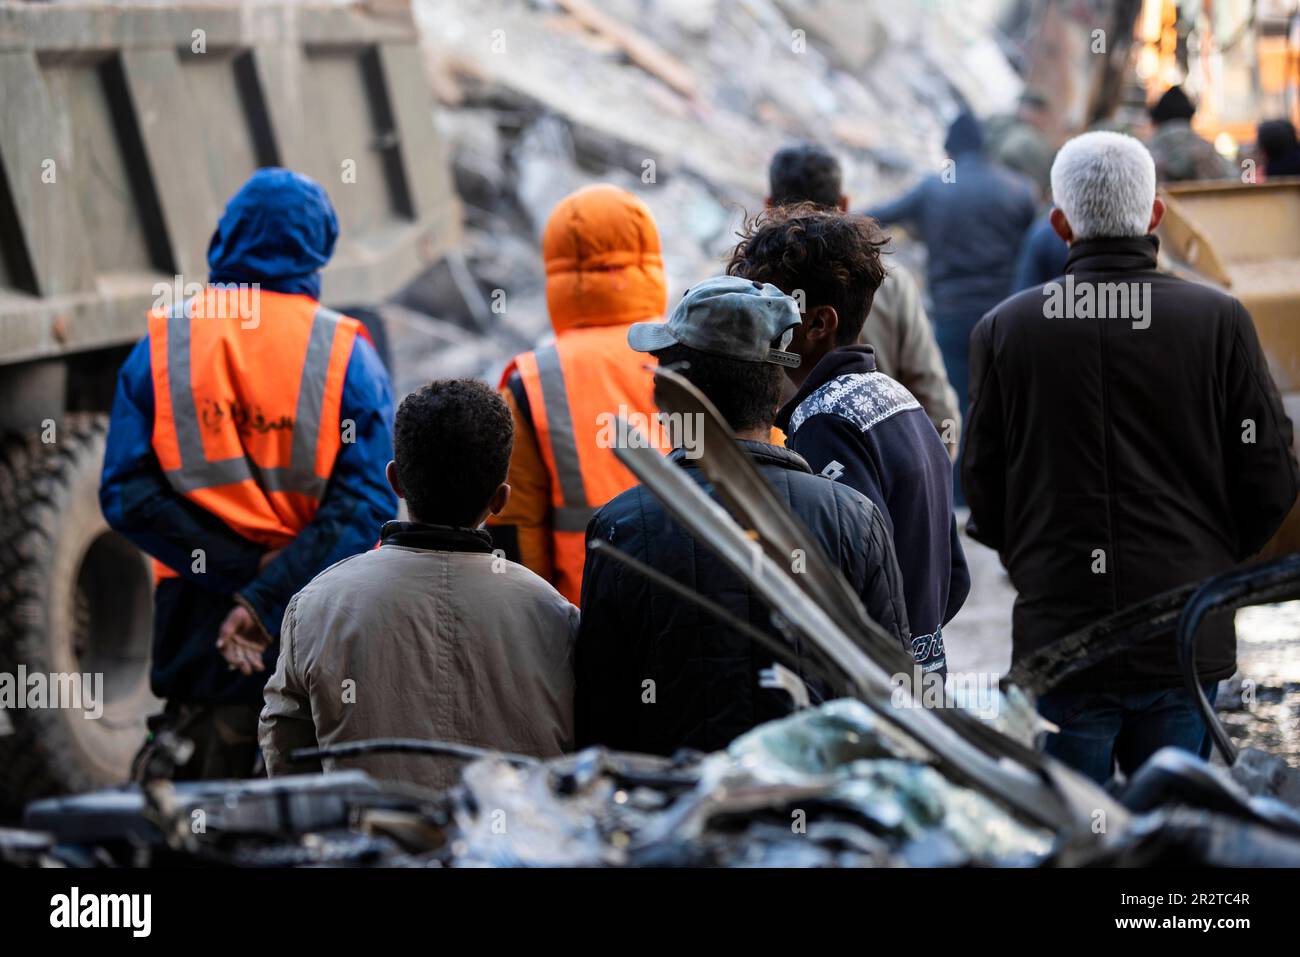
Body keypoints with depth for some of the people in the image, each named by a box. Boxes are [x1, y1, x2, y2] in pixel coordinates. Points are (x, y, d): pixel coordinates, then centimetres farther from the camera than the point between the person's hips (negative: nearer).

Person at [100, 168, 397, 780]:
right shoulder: (345, 353, -3)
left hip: (199, 622, 1)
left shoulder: (161, 346, 2)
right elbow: (367, 503, -13)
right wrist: (266, 596, -16)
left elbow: (127, 493, -6)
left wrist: (241, 570, -9)